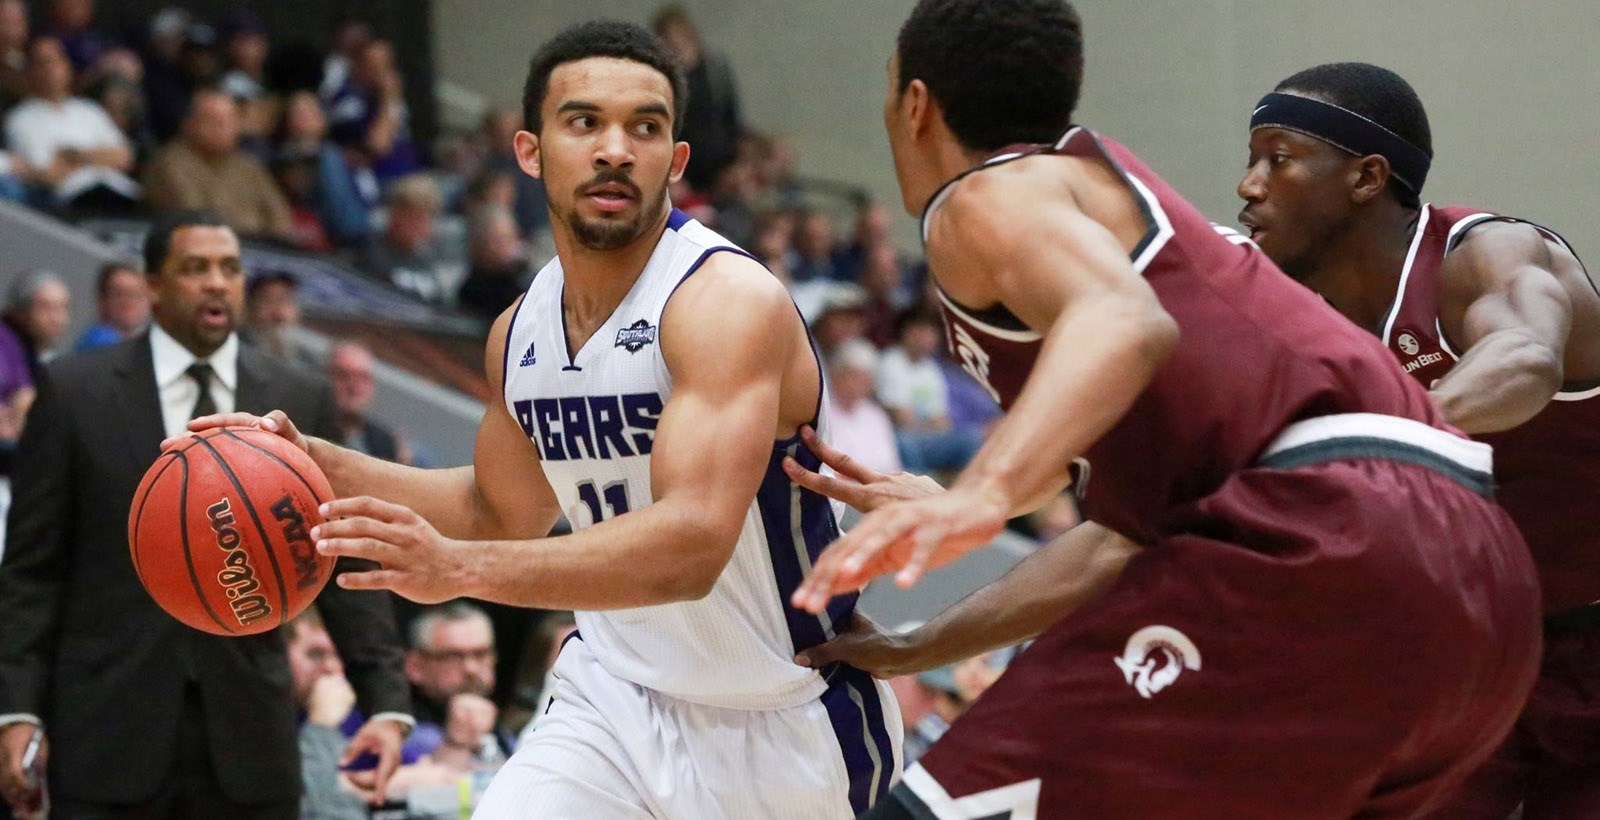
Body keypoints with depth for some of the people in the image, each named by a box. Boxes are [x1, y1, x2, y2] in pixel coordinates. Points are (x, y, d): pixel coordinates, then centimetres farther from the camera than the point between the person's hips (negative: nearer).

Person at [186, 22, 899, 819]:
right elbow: (501, 511, 20)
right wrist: (320, 465, 5)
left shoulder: (731, 301, -22)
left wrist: (459, 567, -46)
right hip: (615, 699, 6)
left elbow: (692, 545, -35)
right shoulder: (520, 331, 1)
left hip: (783, 726, -6)